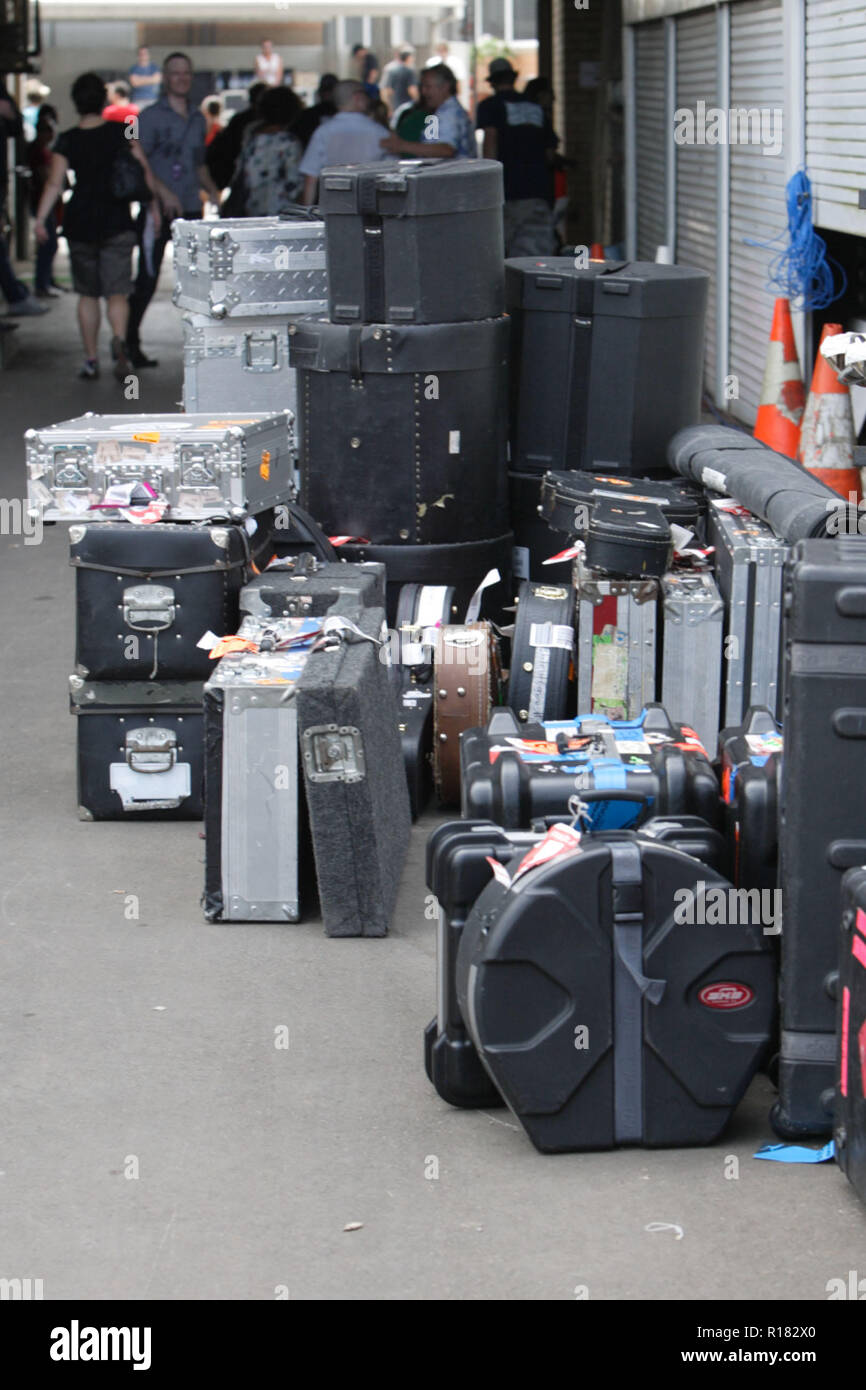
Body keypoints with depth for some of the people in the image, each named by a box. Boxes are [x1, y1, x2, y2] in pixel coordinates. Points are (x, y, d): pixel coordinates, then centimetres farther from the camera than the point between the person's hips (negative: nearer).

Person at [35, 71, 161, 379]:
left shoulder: (67, 141, -2)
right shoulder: (121, 132, -2)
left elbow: (54, 183, -10)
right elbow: (144, 173, -1)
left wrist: (40, 219, -11)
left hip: (79, 223, 1)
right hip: (117, 223, -1)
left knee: (87, 294, 14)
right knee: (116, 292, -1)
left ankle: (91, 359, 13)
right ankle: (120, 338, -30)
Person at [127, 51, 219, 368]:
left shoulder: (197, 118, 17)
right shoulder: (150, 117, -2)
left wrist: (212, 190, 9)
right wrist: (163, 193, -21)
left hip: (190, 210, 5)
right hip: (157, 210, -5)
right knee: (147, 277, -5)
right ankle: (128, 342, 4)